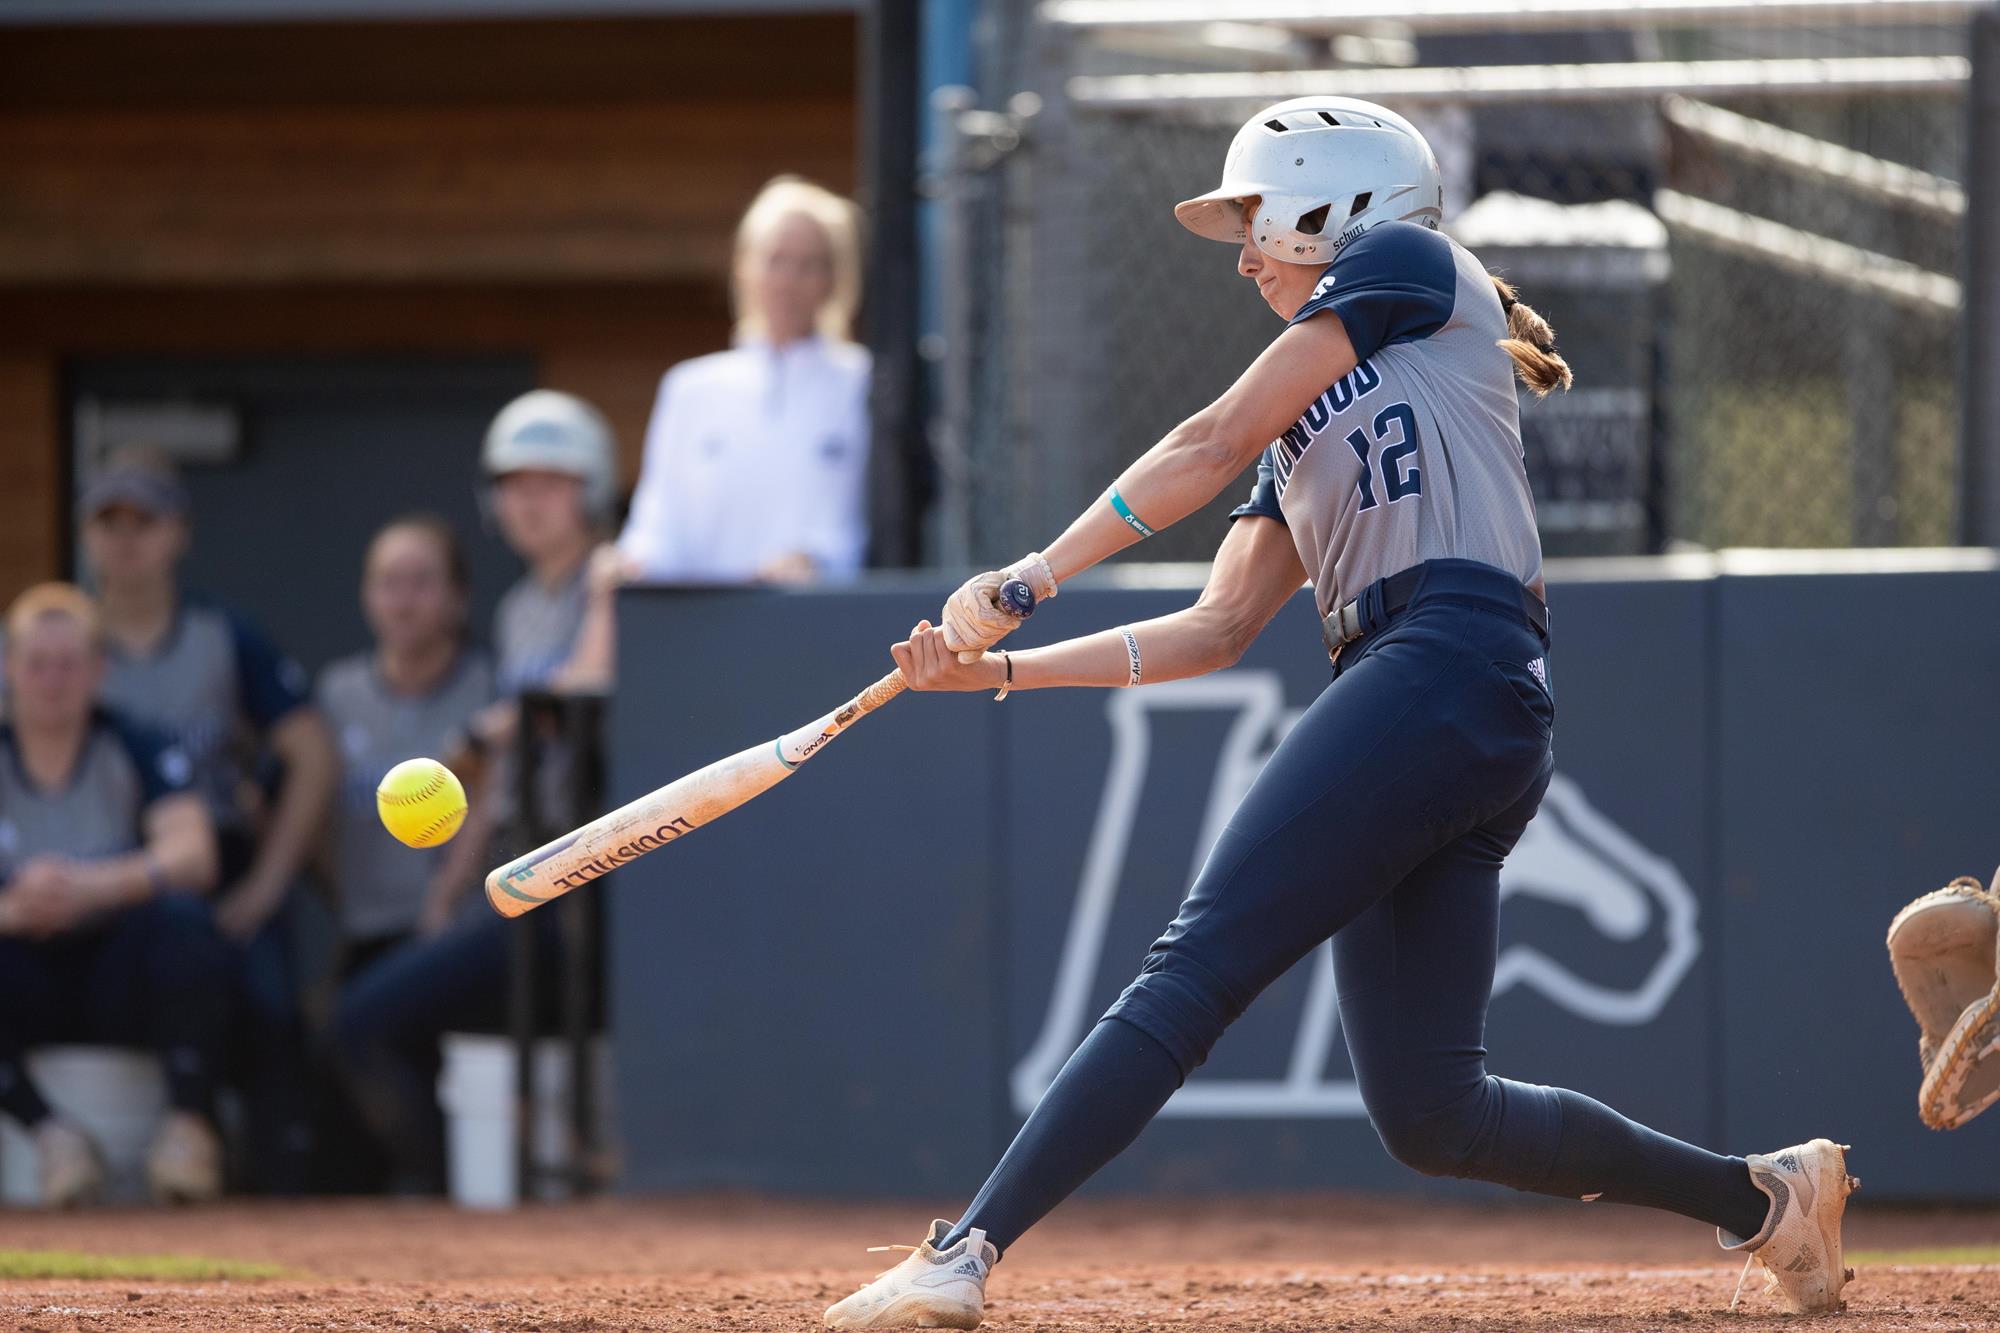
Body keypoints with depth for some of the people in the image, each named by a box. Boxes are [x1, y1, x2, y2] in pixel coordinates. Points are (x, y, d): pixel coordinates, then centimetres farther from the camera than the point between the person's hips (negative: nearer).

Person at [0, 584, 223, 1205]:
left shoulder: (138, 753, -1)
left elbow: (194, 854, -19)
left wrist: (92, 887, -37)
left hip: (123, 986, -1)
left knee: (182, 918, -33)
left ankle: (191, 1122, -26)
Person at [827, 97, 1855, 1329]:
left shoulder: (1410, 263, 9)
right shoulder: (1306, 435, 31)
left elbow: (1215, 445, 2)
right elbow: (1217, 629, 24)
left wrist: (1028, 577, 3)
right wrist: (1001, 667, 17)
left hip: (1452, 663, -9)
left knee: (1196, 968, -17)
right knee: (1431, 1114, 4)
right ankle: (1764, 1200, 15)